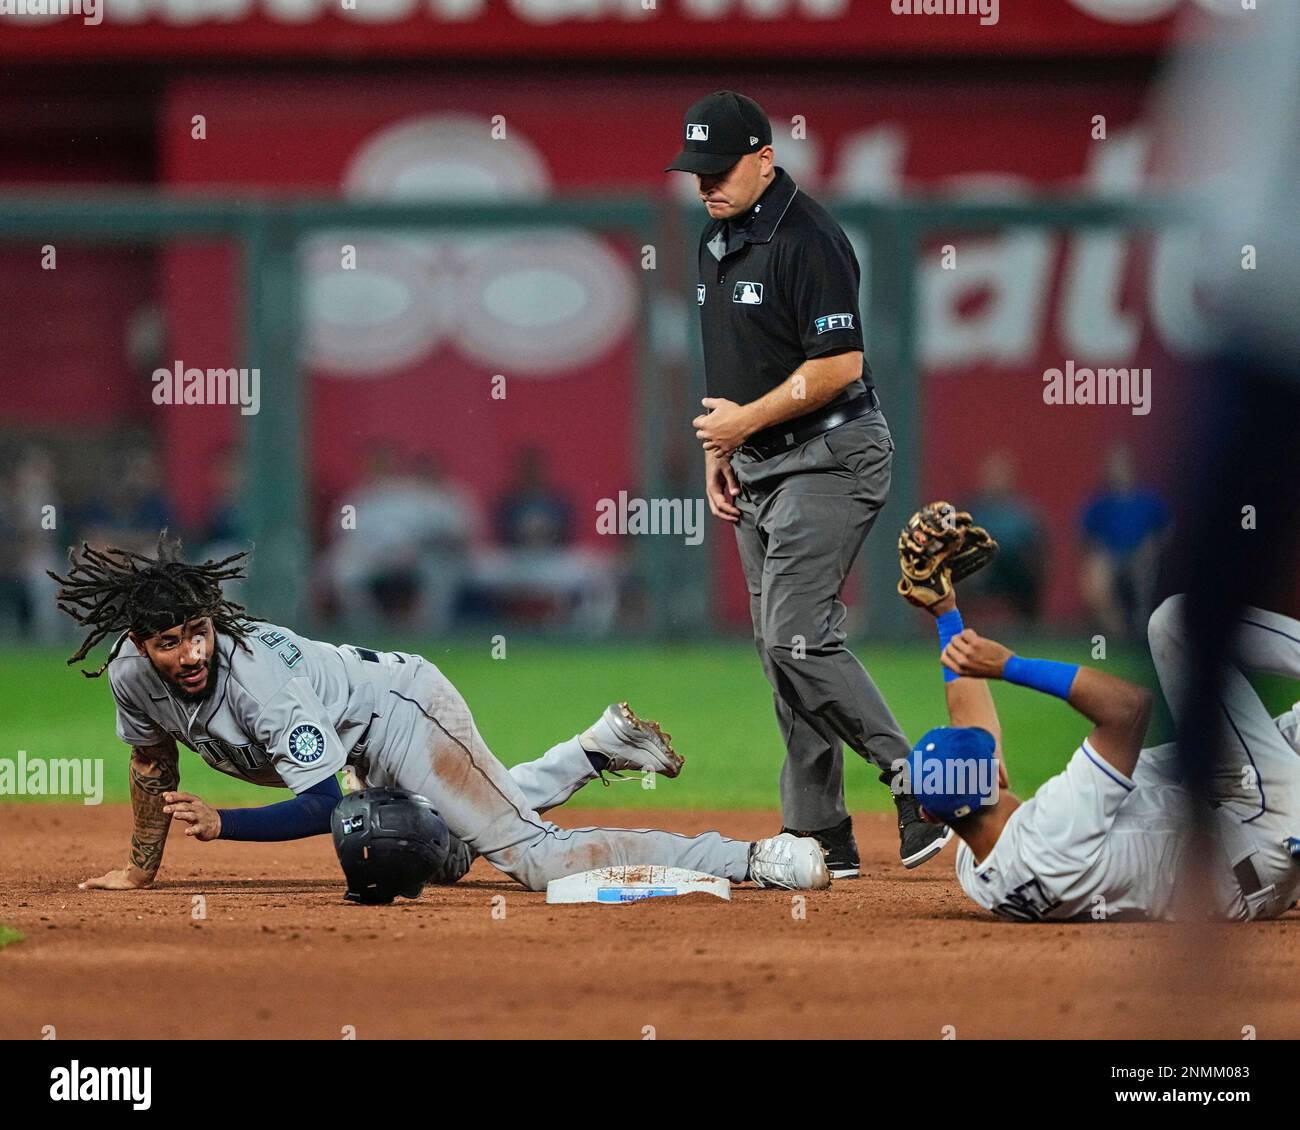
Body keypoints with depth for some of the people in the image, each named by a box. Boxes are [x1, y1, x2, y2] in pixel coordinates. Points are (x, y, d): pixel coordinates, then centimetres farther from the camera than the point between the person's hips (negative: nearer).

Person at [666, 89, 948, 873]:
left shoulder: (806, 238, -16)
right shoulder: (719, 241, 13)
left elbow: (839, 365, -21)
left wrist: (748, 419, -17)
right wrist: (719, 451, 15)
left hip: (829, 458, -10)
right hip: (761, 467, 10)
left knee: (799, 639, -18)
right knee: (782, 649, 7)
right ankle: (820, 838, 10)